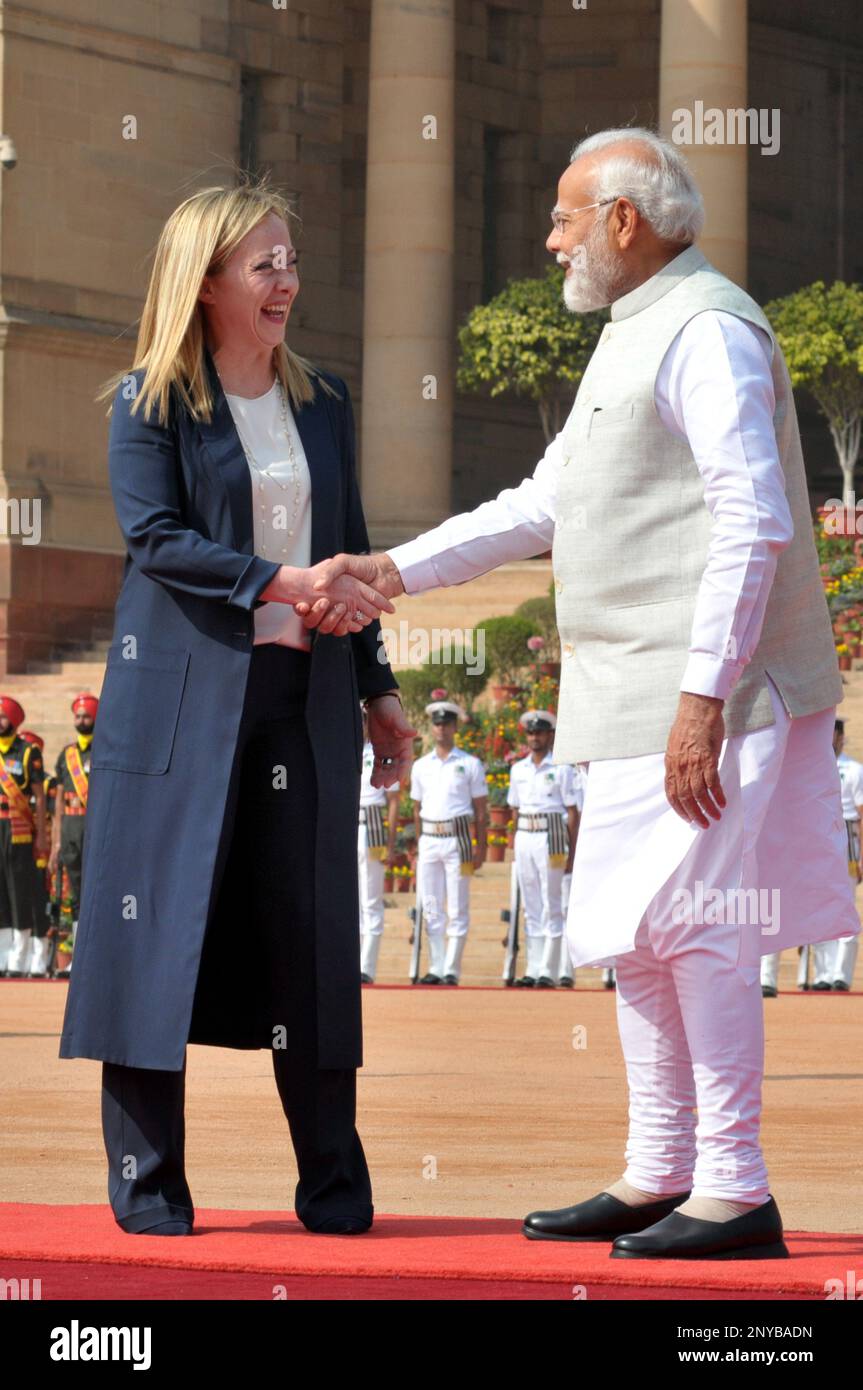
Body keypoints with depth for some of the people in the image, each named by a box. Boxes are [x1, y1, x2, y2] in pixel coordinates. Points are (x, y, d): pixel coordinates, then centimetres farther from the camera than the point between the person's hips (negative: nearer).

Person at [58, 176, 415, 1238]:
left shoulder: (322, 404, 16)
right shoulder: (150, 402, 1)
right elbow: (156, 539, -10)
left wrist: (377, 689, 17)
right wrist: (282, 583, -19)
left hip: (304, 699, 4)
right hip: (185, 696, -4)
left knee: (311, 930, 1)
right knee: (164, 920, -4)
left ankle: (334, 1186, 4)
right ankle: (148, 1183, 1)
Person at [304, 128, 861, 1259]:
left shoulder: (704, 329, -13)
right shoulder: (633, 338, 21)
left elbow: (753, 523, -21)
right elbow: (546, 501, 27)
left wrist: (703, 695, -25)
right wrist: (399, 570, 22)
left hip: (704, 697, -10)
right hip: (639, 700, 10)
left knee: (690, 925, -10)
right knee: (640, 932, 12)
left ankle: (736, 1193, -7)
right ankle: (657, 1178, 18)